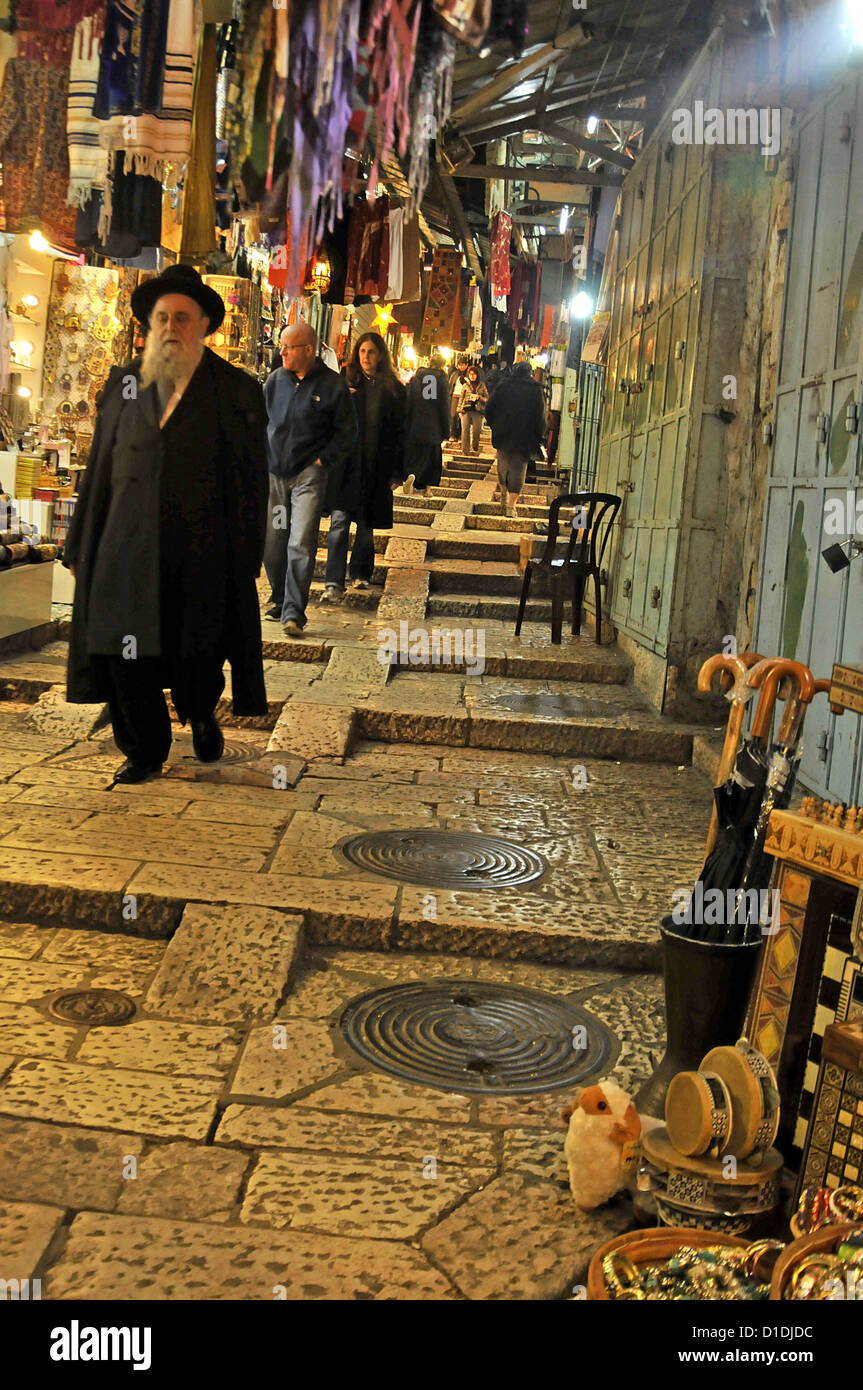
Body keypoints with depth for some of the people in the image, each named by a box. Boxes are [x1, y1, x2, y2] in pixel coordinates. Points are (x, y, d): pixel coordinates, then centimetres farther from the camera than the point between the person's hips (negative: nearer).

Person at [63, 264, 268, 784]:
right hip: (128, 547, 3)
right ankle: (144, 754, 22)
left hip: (201, 552, -3)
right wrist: (80, 546, 11)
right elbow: (100, 469, 14)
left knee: (198, 653, 4)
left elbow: (253, 478, 1)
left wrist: (248, 556, -4)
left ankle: (202, 717, 37)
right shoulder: (123, 383, 12)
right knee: (126, 657, 3)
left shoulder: (237, 390, 3)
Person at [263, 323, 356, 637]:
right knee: (271, 544, 9)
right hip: (273, 473, 4)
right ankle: (278, 598, 29)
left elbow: (346, 433, 1)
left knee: (301, 545, -12)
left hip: (308, 474, -4)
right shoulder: (275, 380, 7)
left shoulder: (332, 385, -5)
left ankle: (294, 612, -9)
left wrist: (323, 462, -7)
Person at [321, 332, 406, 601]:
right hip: (345, 463, 0)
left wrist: (397, 472, 0)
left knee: (366, 523, 11)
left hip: (376, 467, 0)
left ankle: (360, 573, 31)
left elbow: (400, 433, 4)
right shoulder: (345, 383, 6)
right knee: (339, 520, -10)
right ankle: (334, 584, -14)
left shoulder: (393, 390, 4)